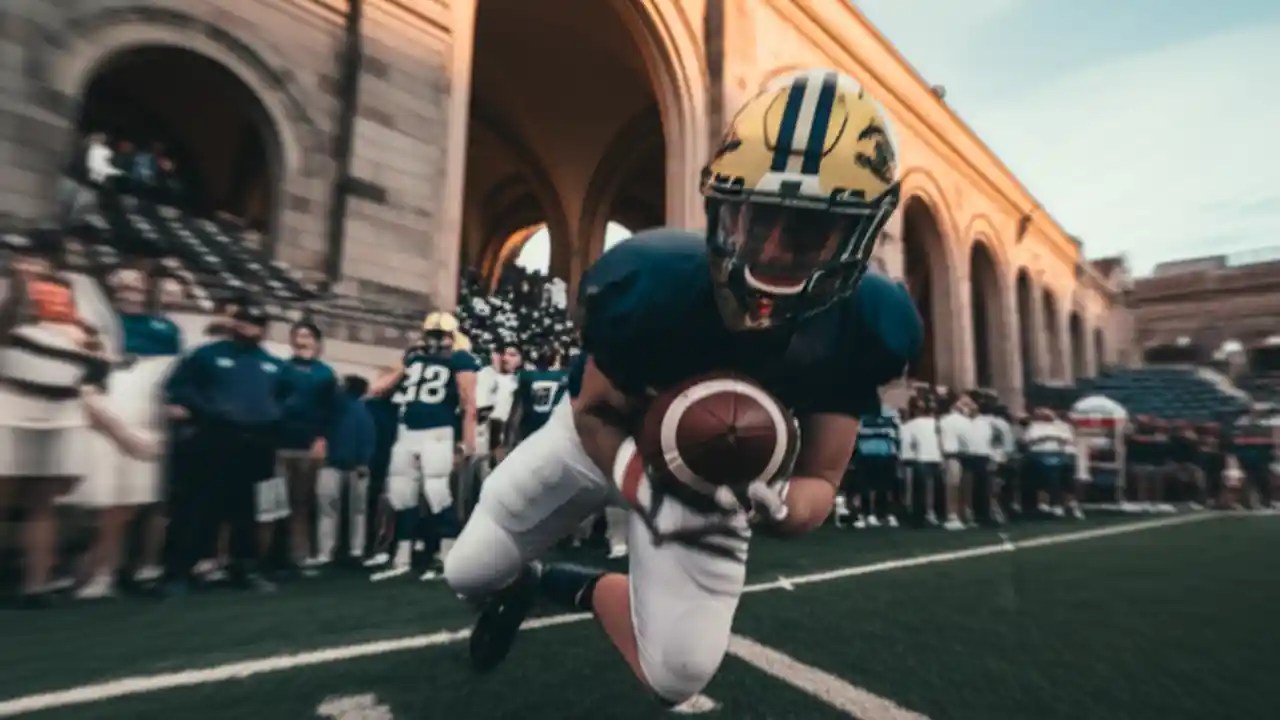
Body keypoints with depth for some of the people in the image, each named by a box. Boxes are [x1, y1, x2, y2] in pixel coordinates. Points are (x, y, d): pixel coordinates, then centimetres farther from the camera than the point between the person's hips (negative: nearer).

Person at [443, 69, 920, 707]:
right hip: (599, 438, 0)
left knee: (678, 674, -5)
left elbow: (820, 481, -18)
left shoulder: (864, 326, -26)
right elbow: (594, 413, -17)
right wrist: (646, 487, -36)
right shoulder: (648, 284, -34)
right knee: (469, 573, 7)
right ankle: (518, 583, 47)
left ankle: (581, 589, 25)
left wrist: (770, 503, -42)